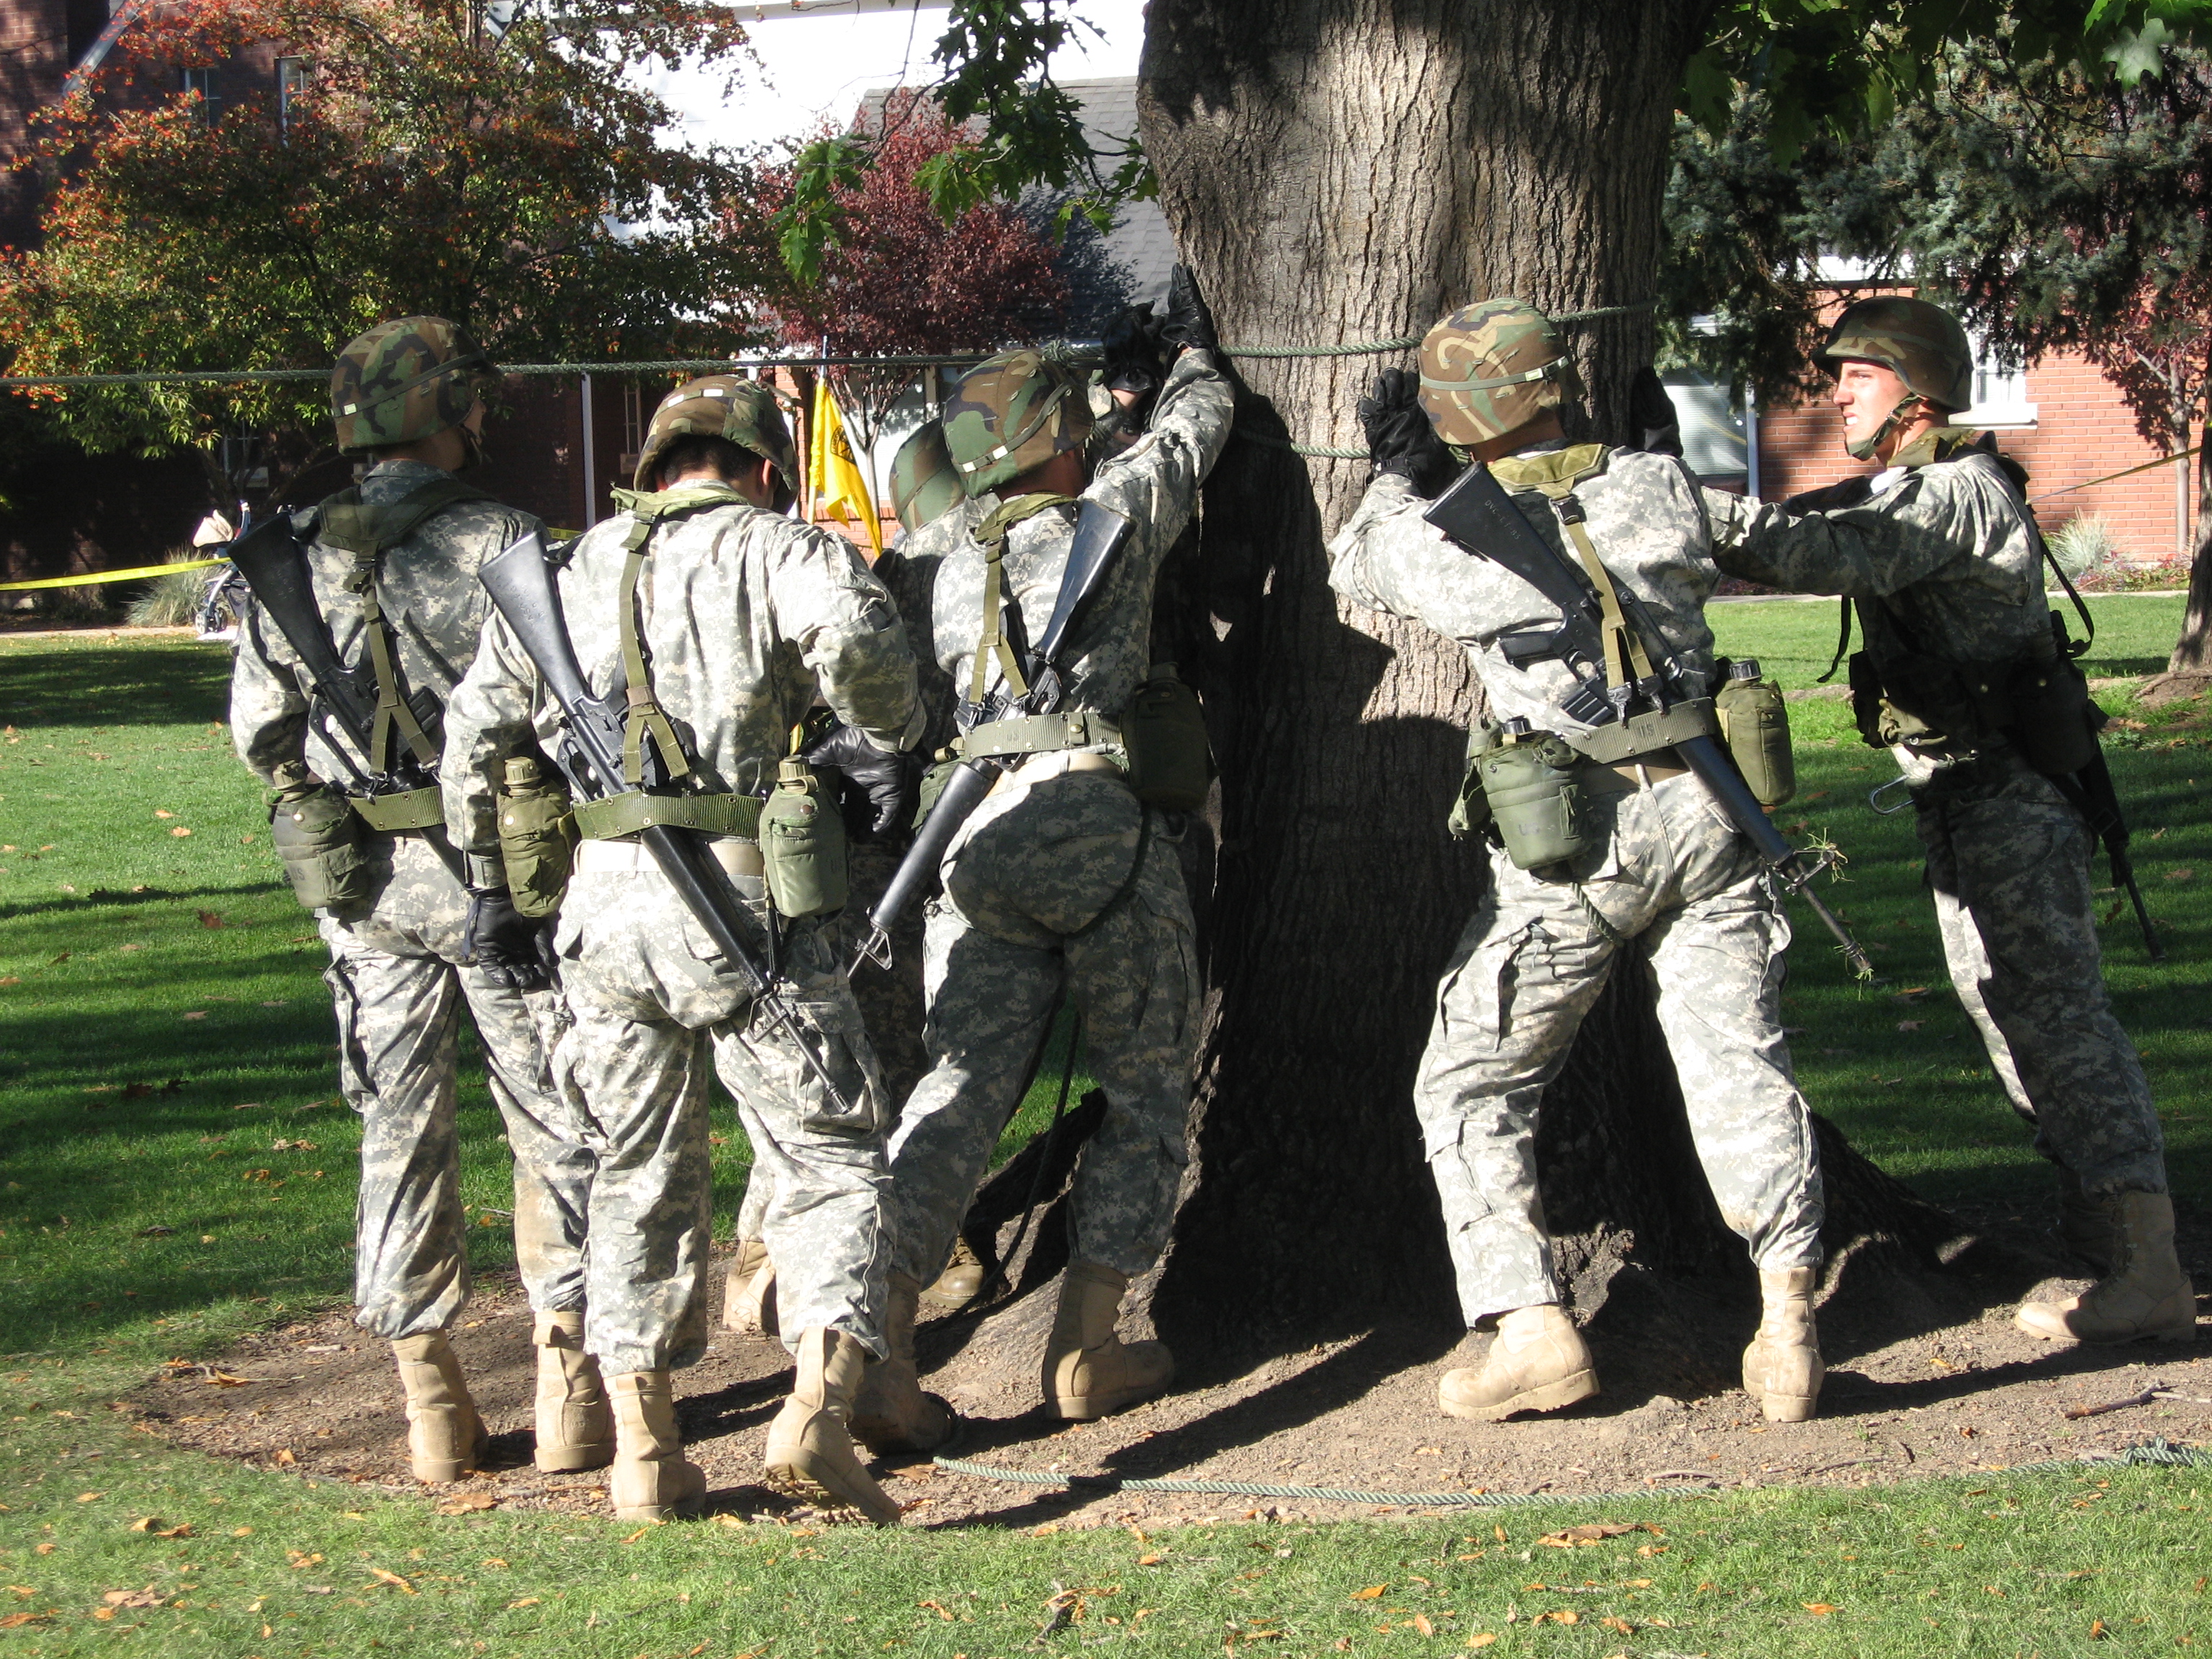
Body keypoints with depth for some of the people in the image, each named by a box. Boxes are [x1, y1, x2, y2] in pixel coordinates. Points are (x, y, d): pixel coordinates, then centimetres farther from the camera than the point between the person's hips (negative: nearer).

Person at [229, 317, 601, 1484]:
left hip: (358, 883, 4)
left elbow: (260, 727, 7)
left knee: (400, 1135, 11)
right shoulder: (500, 545, -11)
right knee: (555, 1128, 8)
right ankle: (566, 1381, 8)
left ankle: (430, 1401, 12)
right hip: (493, 866, -4)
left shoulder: (297, 556, 2)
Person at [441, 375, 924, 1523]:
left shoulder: (567, 574, 17)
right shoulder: (774, 548, 2)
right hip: (737, 893, -4)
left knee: (640, 1179, 16)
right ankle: (816, 1408, -13)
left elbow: (478, 732, 16)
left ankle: (642, 1449, 13)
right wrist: (883, 735, -2)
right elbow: (854, 632, -20)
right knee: (829, 1163, 4)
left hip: (600, 905, 4)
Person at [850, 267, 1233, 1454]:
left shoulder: (952, 575, 17)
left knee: (957, 1096, 1)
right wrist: (1190, 344, 42)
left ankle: (882, 1356, -12)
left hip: (981, 835, 4)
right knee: (1145, 1094, 10)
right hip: (1106, 829, -4)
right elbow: (1195, 425, 21)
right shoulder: (1110, 519, 4)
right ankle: (1084, 1352, 8)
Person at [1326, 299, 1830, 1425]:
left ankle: (1533, 1329, -1)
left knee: (1471, 1089, 9)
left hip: (1571, 844, -3)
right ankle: (1788, 1319, -4)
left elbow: (1354, 569, 15)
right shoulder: (1657, 487, 2)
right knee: (1741, 1071, 7)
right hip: (1704, 818, 3)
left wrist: (1397, 476, 31)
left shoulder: (1451, 539, -6)